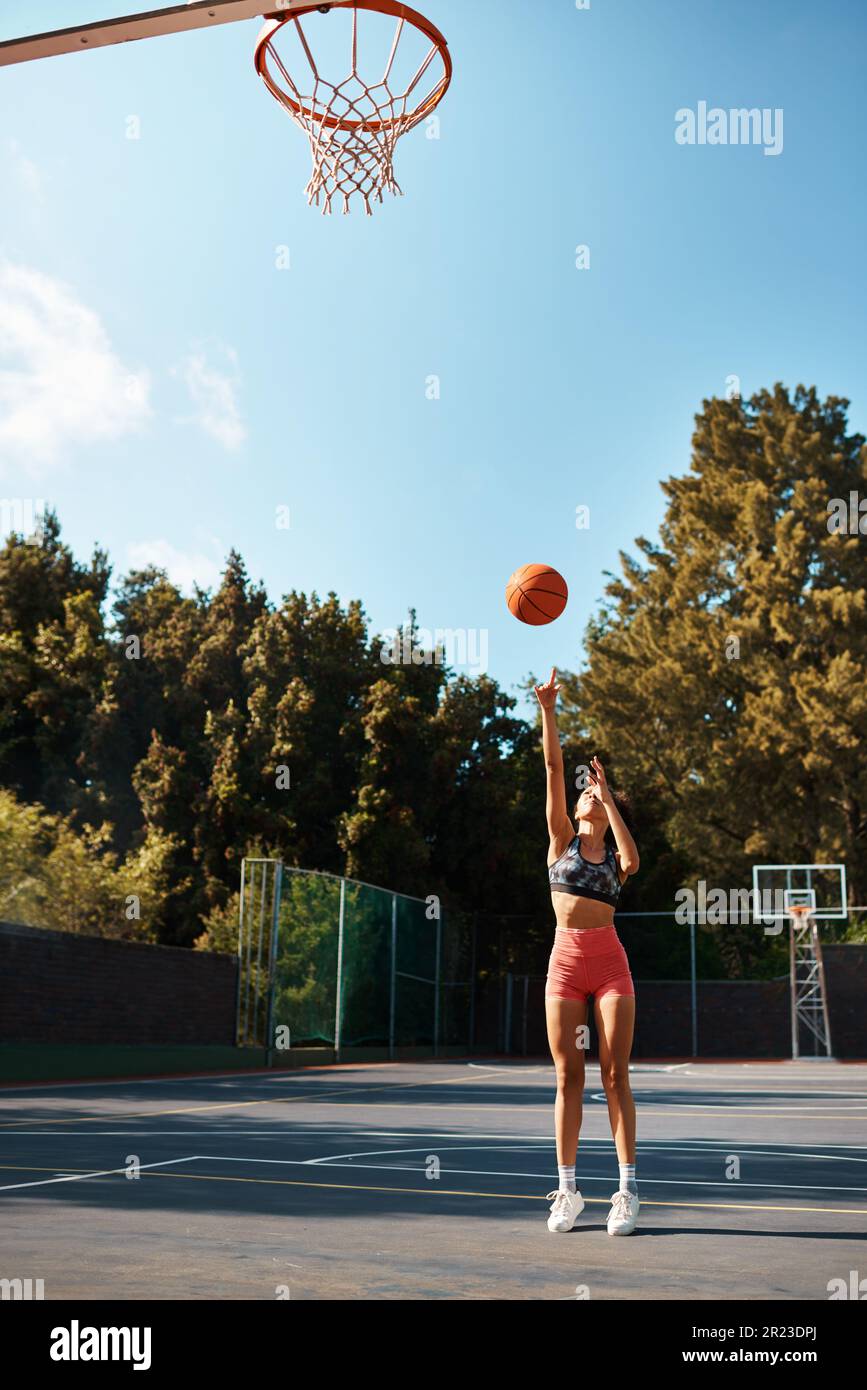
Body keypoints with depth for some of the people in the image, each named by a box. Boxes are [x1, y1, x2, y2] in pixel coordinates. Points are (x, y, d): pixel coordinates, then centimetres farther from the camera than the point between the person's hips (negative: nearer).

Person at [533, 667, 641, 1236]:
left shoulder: (617, 857, 9)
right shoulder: (562, 839, 10)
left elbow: (632, 859, -17)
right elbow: (554, 767, 2)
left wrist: (608, 794, -10)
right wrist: (548, 710, -5)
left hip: (610, 963, -1)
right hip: (566, 961, 1)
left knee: (616, 1075, -3)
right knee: (569, 1077, 2)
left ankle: (628, 1191, 1)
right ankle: (568, 1192, 7)